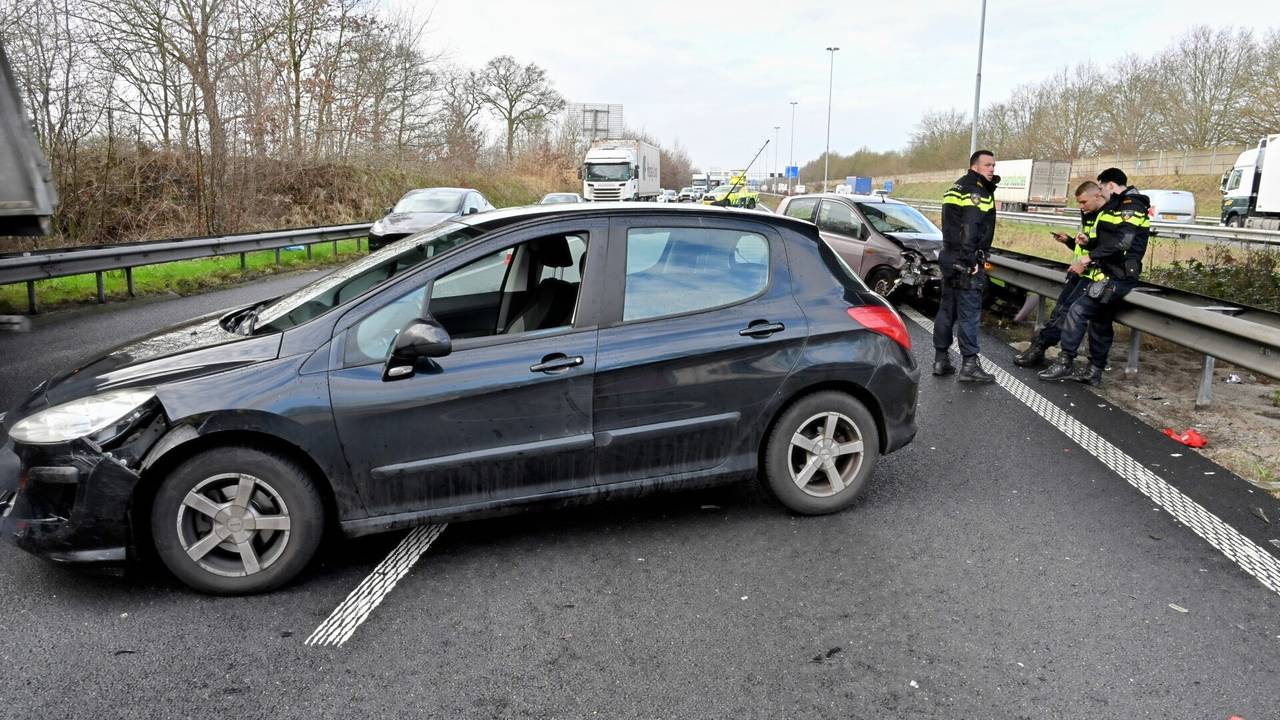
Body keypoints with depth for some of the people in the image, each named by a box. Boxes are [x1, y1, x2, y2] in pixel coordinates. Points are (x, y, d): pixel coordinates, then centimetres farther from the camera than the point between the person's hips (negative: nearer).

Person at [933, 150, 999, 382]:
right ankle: (969, 364, -3)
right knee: (969, 313, -6)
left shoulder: (958, 188, 18)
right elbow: (969, 228, -22)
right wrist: (971, 260, -22)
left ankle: (940, 359, 16)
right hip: (965, 261, -9)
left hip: (950, 257, 9)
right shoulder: (976, 192, -12)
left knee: (947, 310, 12)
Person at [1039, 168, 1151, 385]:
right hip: (1115, 275, 11)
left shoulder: (1131, 206, -12)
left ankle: (1065, 363, -10)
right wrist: (1087, 243, 4)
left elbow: (1122, 242, -24)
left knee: (1078, 311, -14)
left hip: (1117, 277, -11)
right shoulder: (1118, 206, 20)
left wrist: (1090, 256, -19)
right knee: (1101, 322, 14)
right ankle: (1094, 371, 21)